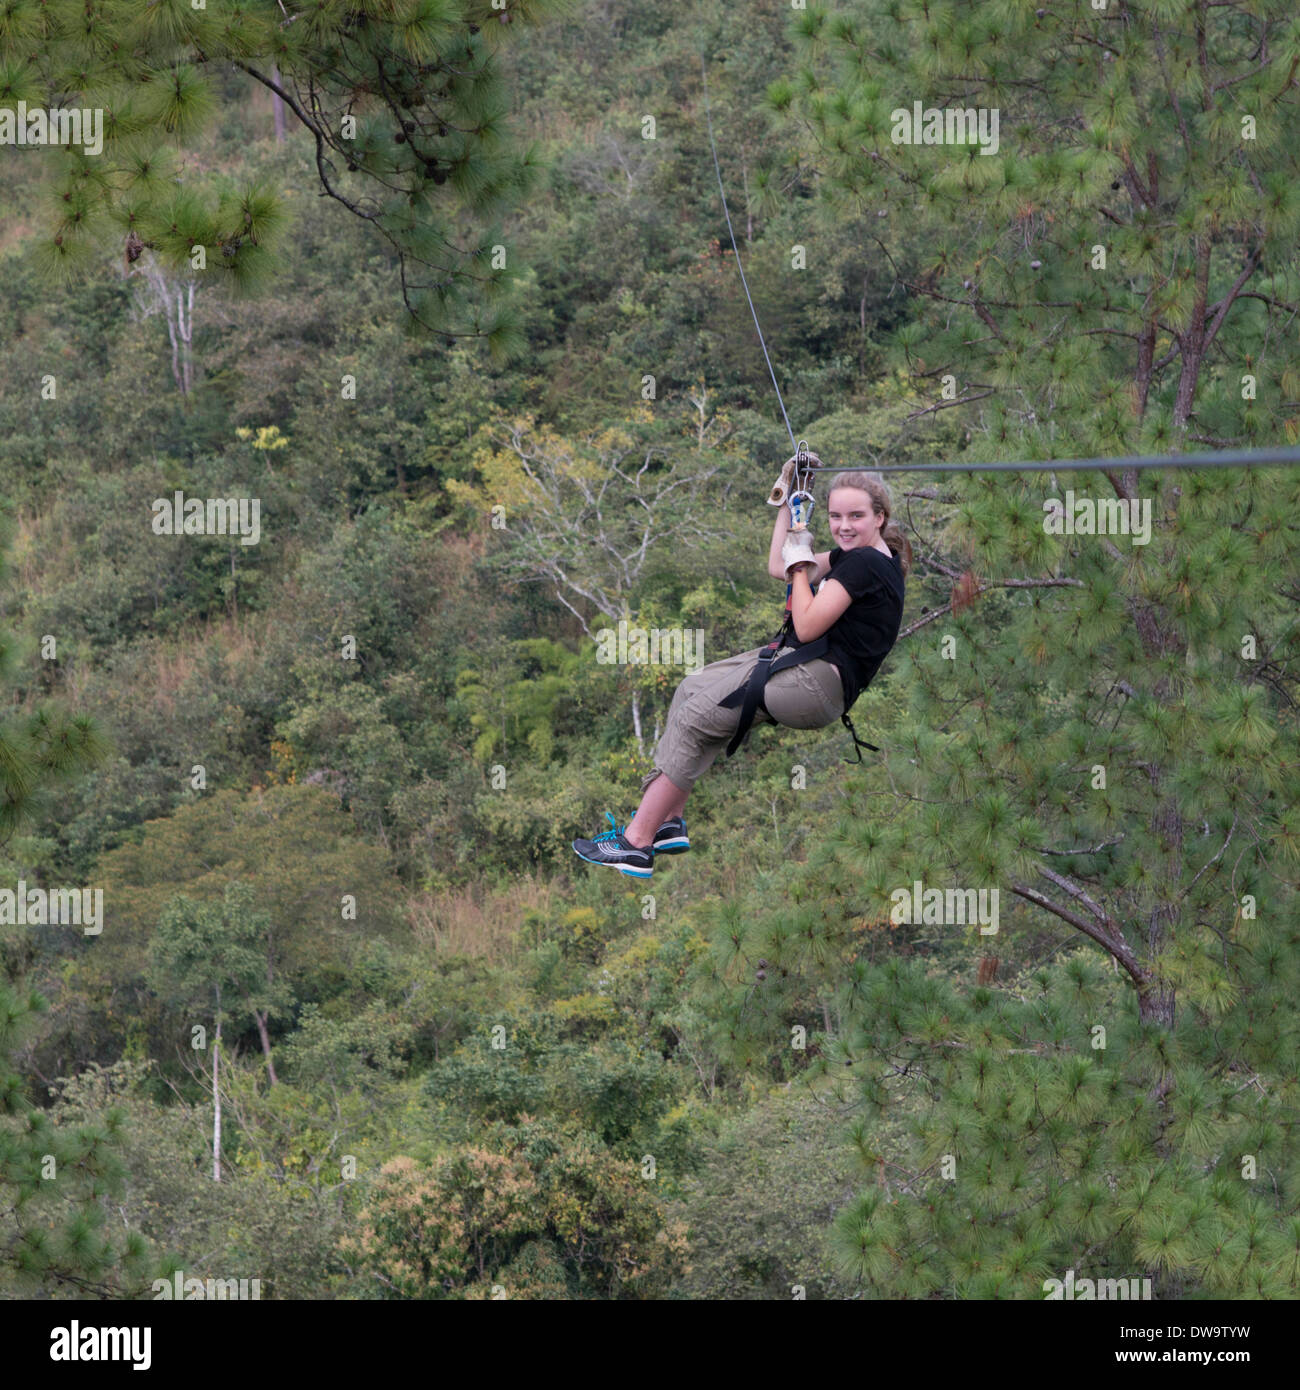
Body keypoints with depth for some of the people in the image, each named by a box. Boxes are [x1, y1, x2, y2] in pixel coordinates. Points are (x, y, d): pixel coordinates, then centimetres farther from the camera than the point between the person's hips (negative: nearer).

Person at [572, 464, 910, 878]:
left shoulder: (865, 563, -15)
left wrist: (801, 564, -4)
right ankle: (669, 821, 3)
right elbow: (778, 568, 25)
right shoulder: (854, 556, 16)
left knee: (696, 717, -14)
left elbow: (807, 627, -18)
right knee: (691, 689, 11)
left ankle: (636, 842, -13)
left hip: (820, 682, -11)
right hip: (805, 671, 11)